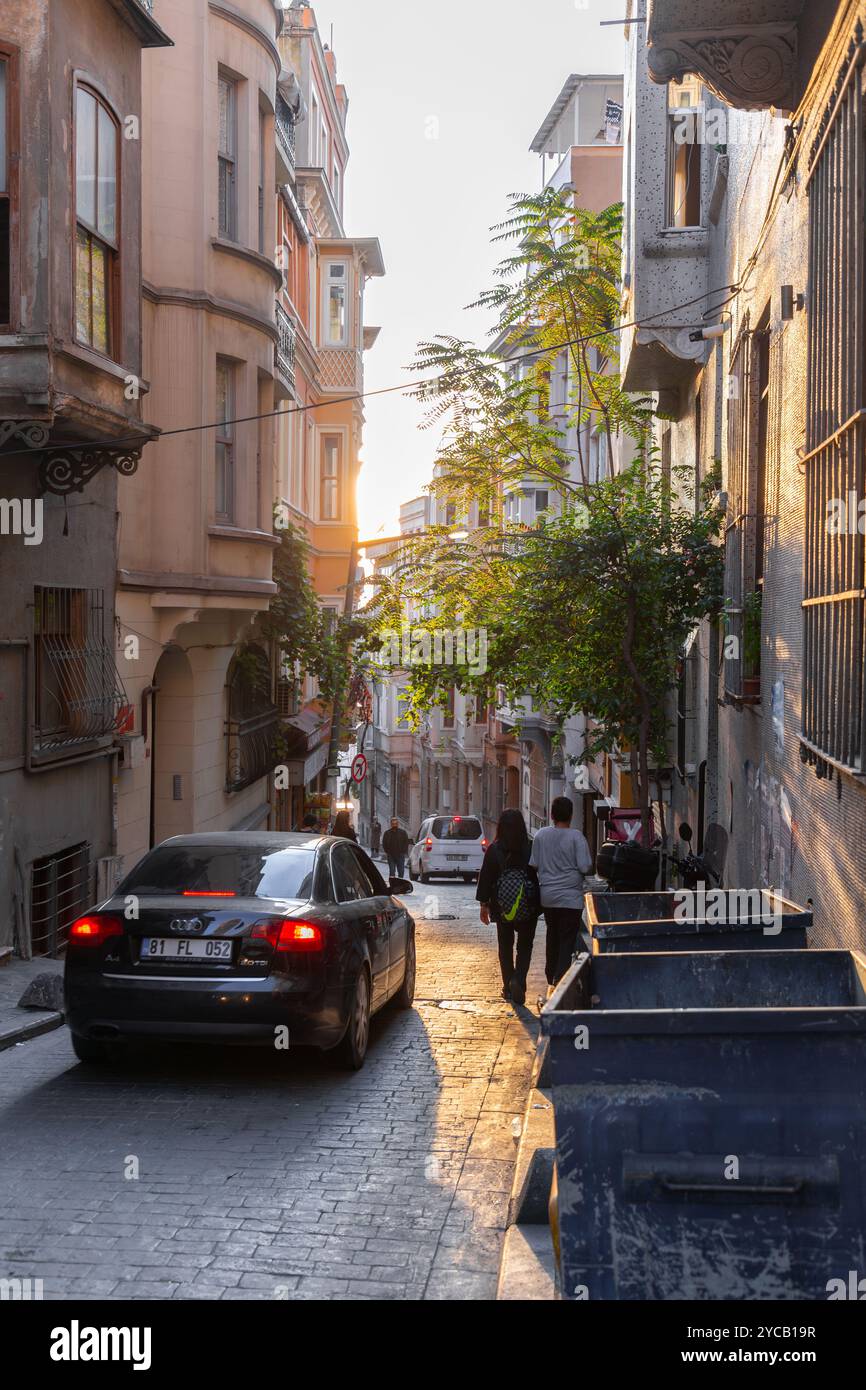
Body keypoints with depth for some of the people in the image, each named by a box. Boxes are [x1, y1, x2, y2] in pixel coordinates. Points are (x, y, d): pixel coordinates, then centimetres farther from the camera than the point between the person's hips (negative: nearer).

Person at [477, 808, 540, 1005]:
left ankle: (508, 987, 17)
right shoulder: (531, 848, -8)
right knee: (525, 946, 8)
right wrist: (539, 902, 7)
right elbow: (540, 875, -4)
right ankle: (518, 980, -14)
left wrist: (484, 904, 5)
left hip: (502, 907, 1)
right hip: (528, 908, -1)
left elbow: (485, 877, -3)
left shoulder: (493, 850, -6)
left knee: (505, 947, 16)